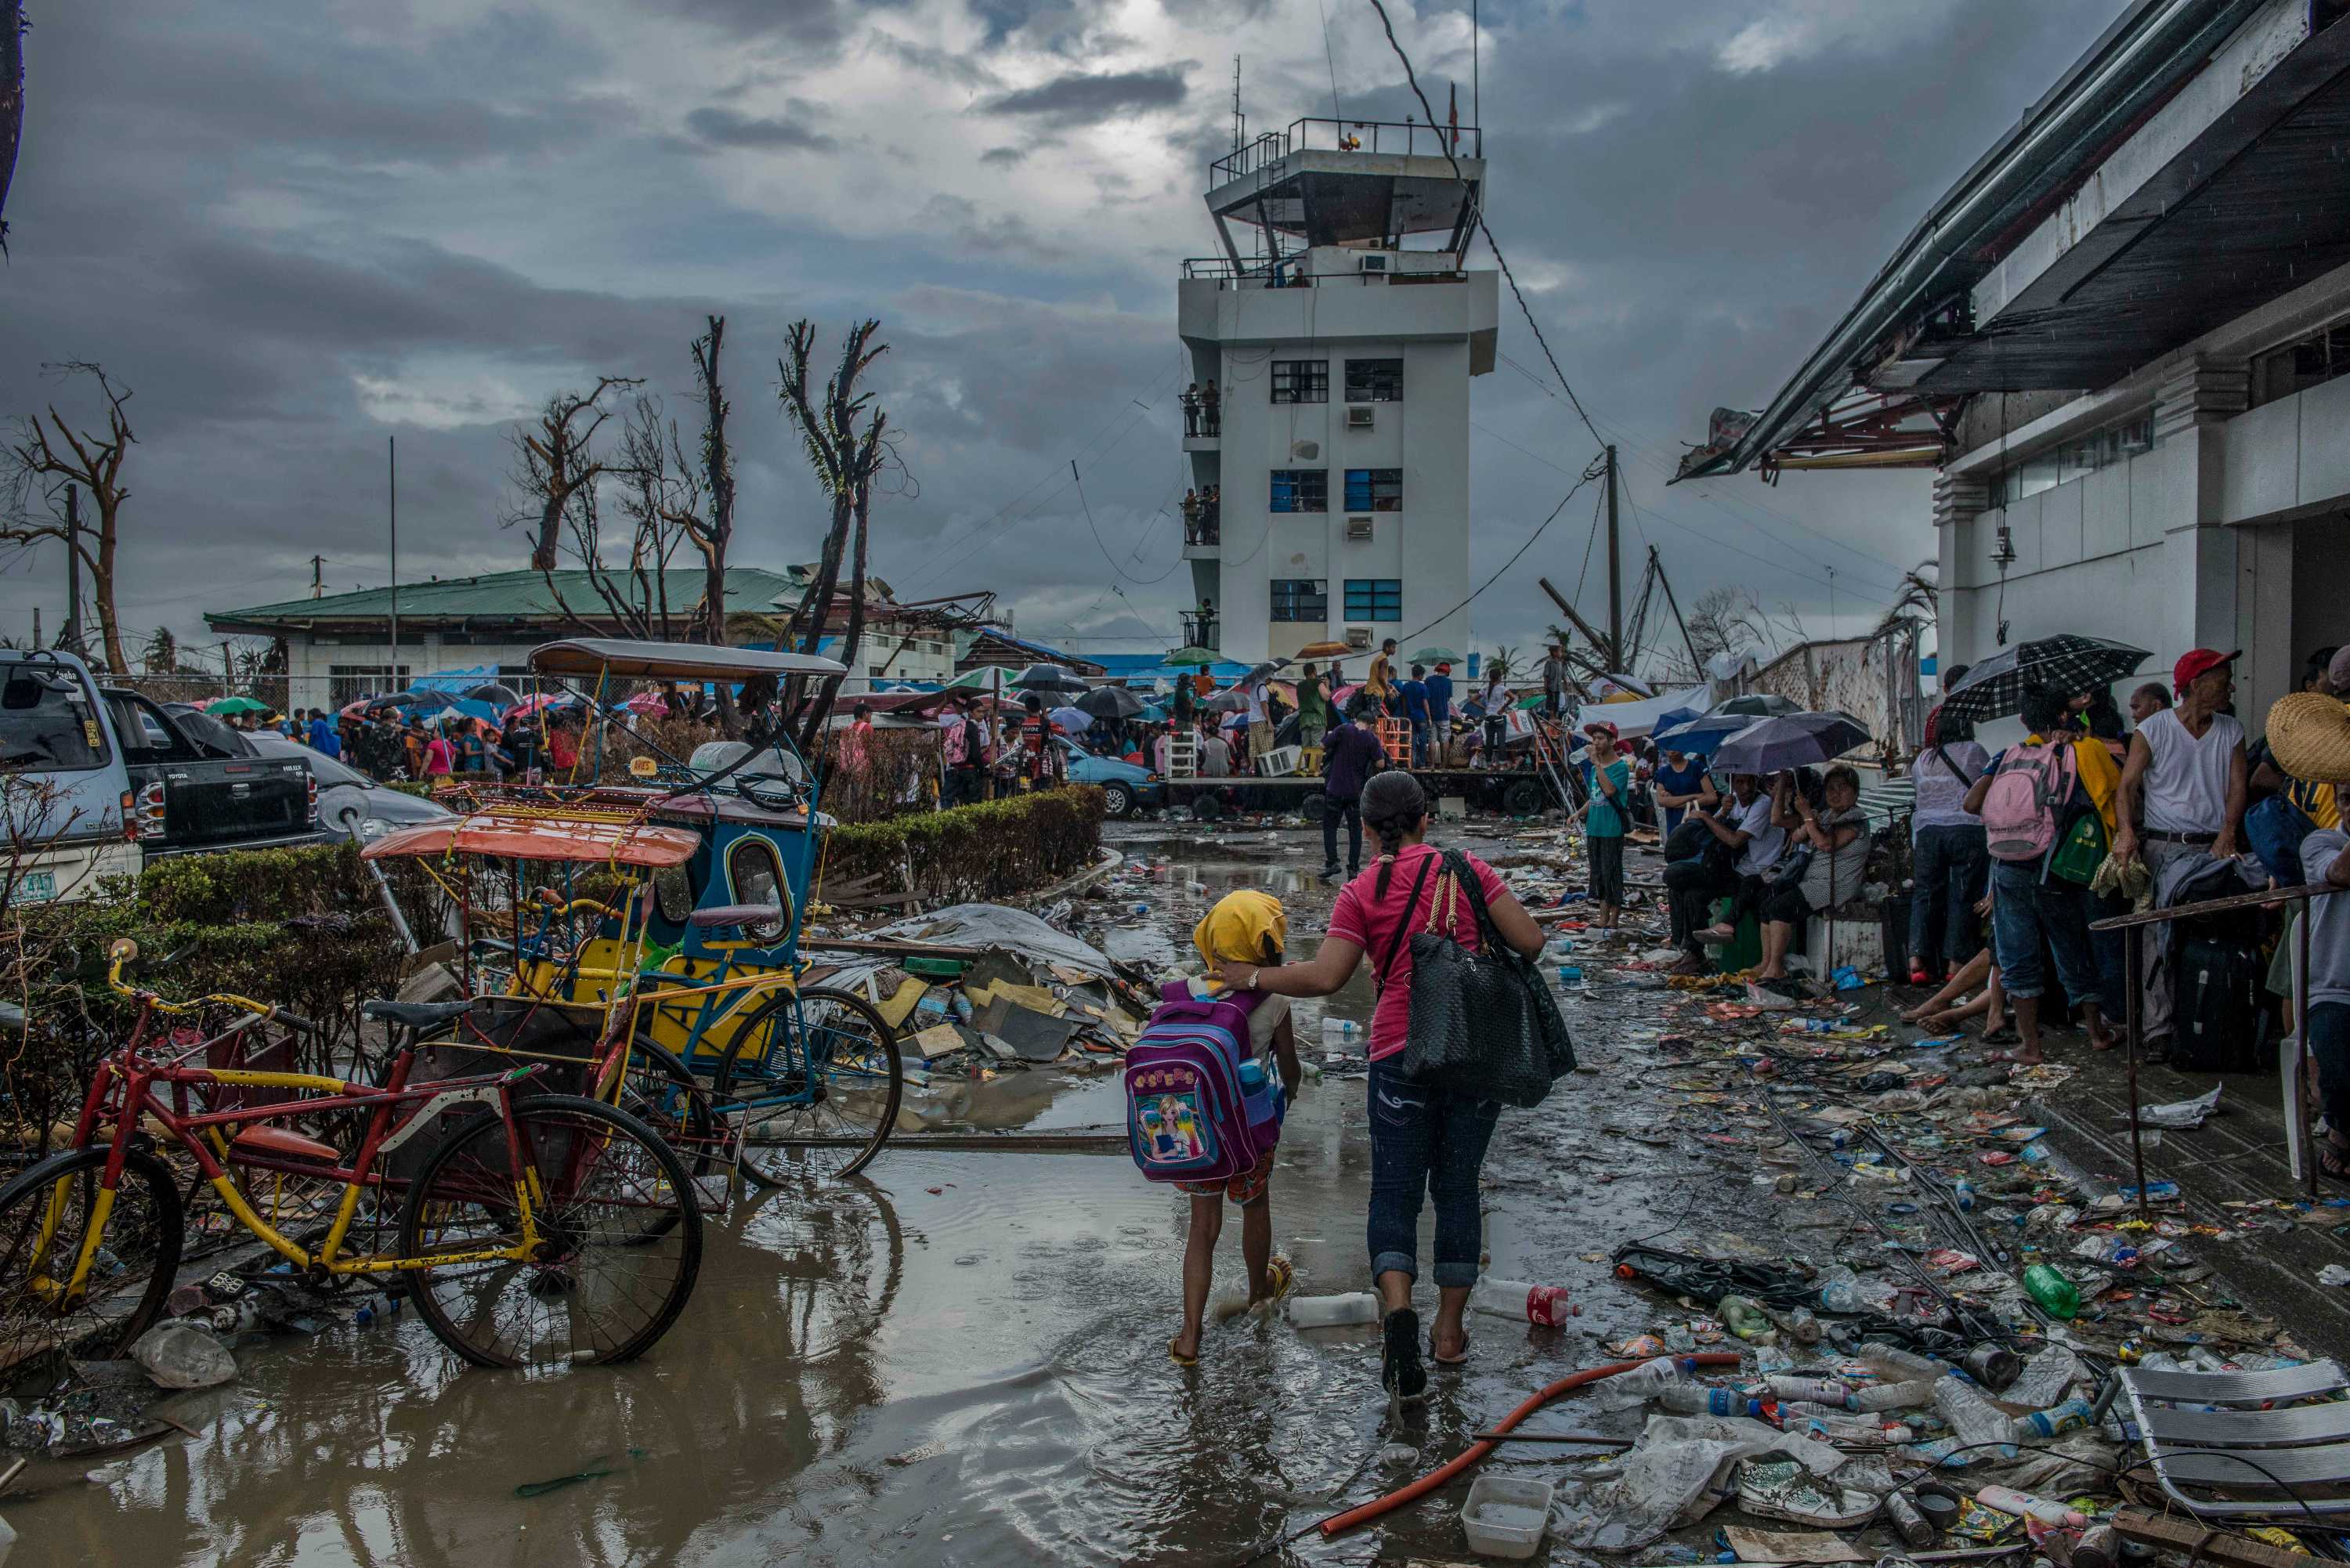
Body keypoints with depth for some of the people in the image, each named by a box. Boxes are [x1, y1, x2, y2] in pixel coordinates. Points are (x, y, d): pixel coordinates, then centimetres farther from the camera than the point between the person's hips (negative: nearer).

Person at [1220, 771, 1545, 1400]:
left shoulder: (1361, 893, -3)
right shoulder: (1468, 870, 0)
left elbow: (1325, 977, -11)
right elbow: (1530, 942, -4)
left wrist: (1253, 978, 2)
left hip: (1403, 1052, -2)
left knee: (1395, 1195, 6)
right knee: (1458, 1189, 15)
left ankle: (1398, 1308, -19)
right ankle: (1450, 1330, 22)